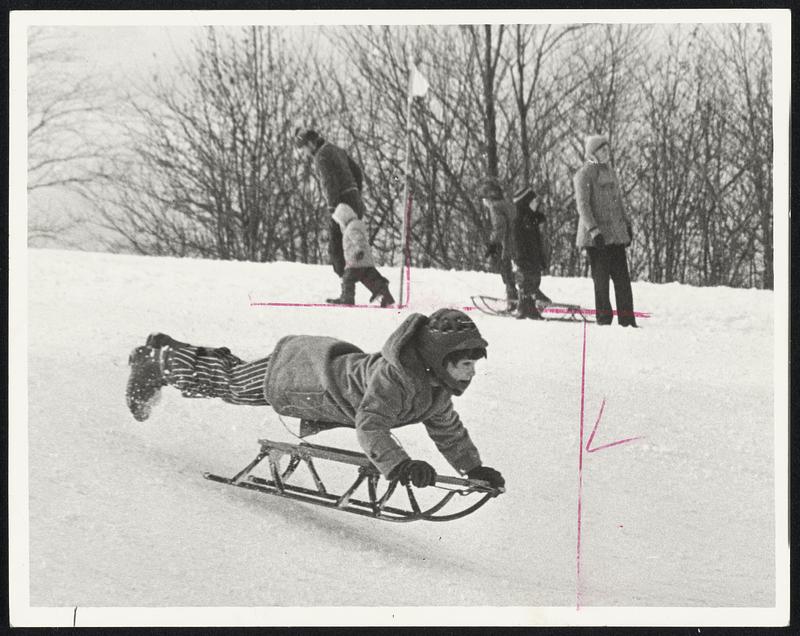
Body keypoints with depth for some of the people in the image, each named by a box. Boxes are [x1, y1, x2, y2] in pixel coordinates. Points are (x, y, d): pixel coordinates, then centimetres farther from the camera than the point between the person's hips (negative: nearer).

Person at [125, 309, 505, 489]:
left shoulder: (437, 387, -12)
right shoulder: (394, 376, -41)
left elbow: (447, 429, 4)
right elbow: (370, 426, -48)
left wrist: (474, 468, -4)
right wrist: (399, 465, -60)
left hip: (336, 367, 8)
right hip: (297, 376, -8)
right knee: (229, 384, 14)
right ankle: (160, 360, 35)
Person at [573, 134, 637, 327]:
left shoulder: (609, 171, 16)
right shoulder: (584, 174, -8)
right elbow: (582, 204, -15)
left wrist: (627, 223, 21)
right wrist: (593, 230, -23)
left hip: (616, 233, 7)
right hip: (596, 236, -7)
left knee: (622, 276, 4)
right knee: (601, 277, -3)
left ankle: (626, 318, 6)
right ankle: (603, 318, 4)